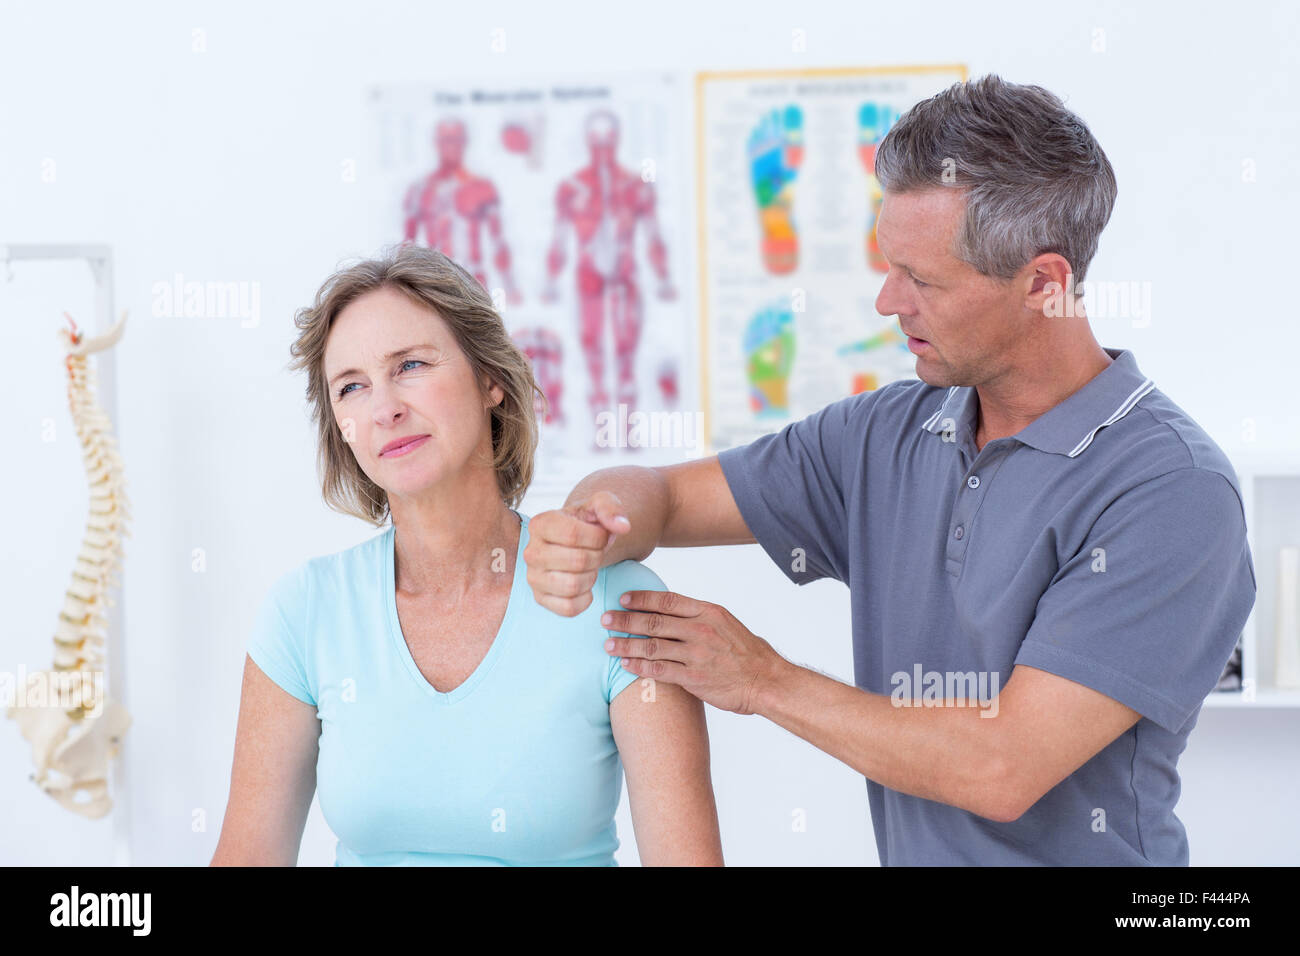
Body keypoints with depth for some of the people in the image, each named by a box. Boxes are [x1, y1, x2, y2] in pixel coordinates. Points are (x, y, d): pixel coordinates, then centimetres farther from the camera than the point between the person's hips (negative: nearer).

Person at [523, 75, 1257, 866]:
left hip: (1081, 851, -5)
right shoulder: (888, 434, 4)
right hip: (903, 847, 5)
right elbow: (661, 494, 10)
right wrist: (587, 532, -12)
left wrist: (763, 681, -10)